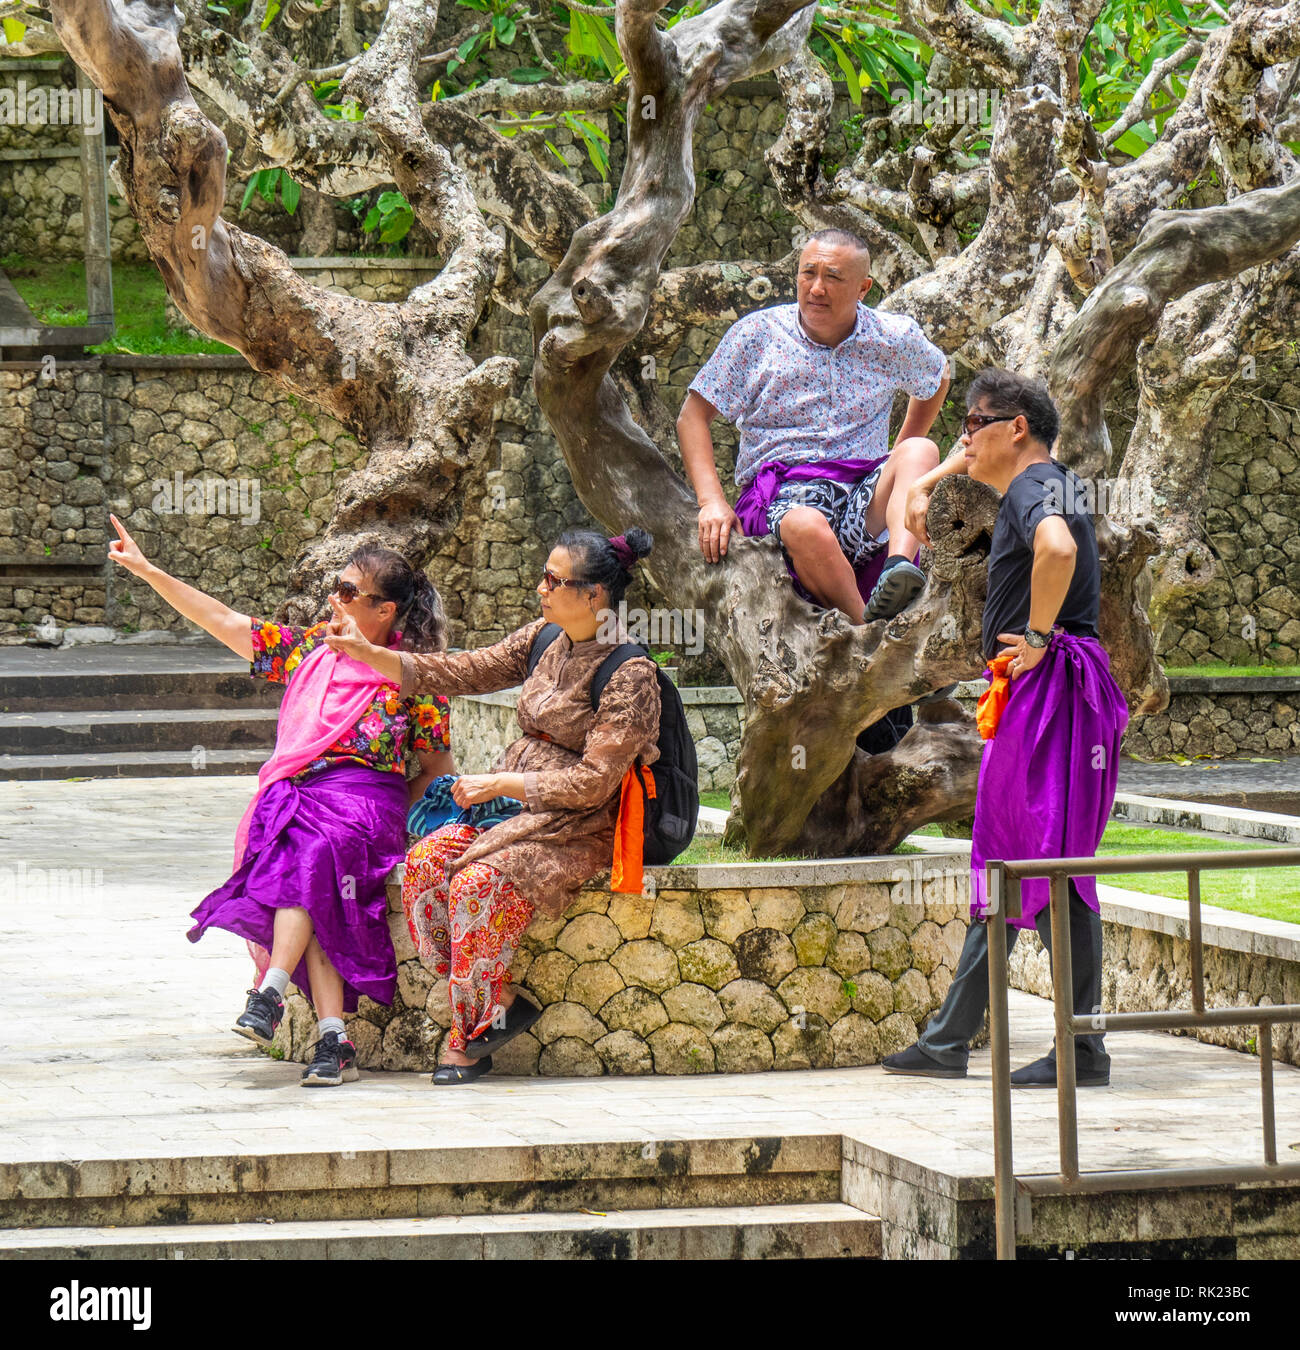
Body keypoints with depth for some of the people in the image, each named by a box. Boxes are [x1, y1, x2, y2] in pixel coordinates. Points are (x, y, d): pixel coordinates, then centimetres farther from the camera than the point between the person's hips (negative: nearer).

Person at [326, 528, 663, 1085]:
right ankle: (500, 1003, -14)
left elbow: (594, 781, -18)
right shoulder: (545, 639, 9)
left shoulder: (629, 674, -14)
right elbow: (465, 672, 8)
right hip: (519, 803, 8)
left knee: (479, 881, -31)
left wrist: (501, 783, -20)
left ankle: (467, 1031, -16)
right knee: (425, 862, -18)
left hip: (582, 824, -7)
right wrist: (367, 653, 1)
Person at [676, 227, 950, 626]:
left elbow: (938, 377, 32)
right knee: (808, 527, -39)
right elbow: (693, 417, 5)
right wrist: (712, 501, -8)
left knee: (921, 450, -28)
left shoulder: (895, 339, 9)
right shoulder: (757, 334, 3)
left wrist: (902, 464, 23)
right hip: (781, 495, -2)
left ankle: (899, 564, -52)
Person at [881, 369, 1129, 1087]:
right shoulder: (1048, 480, 18)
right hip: (1029, 703, 10)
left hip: (1049, 691, -10)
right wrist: (930, 480, 36)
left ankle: (1083, 1051, -7)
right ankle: (948, 1042, 18)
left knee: (1054, 867, -9)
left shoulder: (1033, 489, -12)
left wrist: (1038, 636, -26)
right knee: (999, 865, 12)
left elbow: (1058, 547, -36)